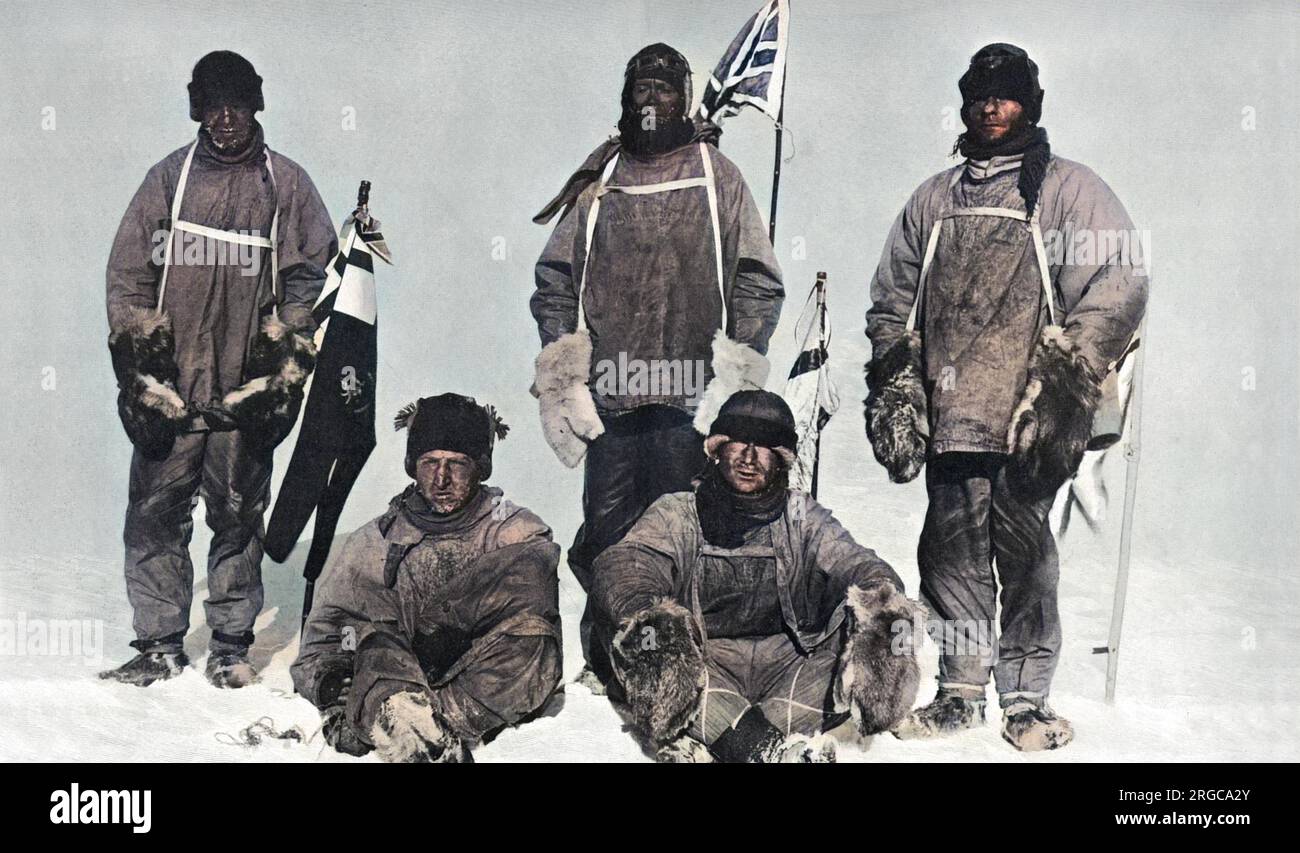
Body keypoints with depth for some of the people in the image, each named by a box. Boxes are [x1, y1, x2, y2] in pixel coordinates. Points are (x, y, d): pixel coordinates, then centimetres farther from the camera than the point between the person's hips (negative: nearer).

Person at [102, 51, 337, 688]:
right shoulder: (168, 178, 9)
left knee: (238, 517, 5)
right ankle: (160, 646, 13)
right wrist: (140, 375, 0)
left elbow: (311, 283, 3)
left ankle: (231, 646, 16)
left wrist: (281, 379, -3)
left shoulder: (287, 185, 6)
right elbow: (128, 278, 8)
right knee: (155, 516, 2)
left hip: (247, 391, -1)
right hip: (169, 390, 2)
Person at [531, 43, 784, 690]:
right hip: (610, 393, 2)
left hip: (690, 398, -2)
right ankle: (605, 666, 14)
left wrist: (732, 374, -3)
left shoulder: (718, 176, 10)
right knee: (605, 532, 2)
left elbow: (759, 283, 6)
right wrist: (563, 373, 4)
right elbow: (555, 279, 15)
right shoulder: (598, 182, 15)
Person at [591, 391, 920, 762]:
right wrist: (642, 607, -33)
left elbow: (854, 563, 0)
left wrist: (881, 592, -27)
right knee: (655, 637, -30)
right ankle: (766, 747, -42)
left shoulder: (802, 518, 16)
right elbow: (623, 564, -7)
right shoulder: (678, 513, 11)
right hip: (703, 666, -1)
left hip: (785, 667, 1)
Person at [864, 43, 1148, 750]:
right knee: (951, 551, 4)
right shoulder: (932, 200, 20)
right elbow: (891, 300, 22)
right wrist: (895, 384, 11)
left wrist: (1064, 381, -13)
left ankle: (1026, 699, 10)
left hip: (1028, 420, -4)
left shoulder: (1071, 190, 6)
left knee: (1023, 551, -3)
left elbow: (1116, 292, -5)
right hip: (950, 413, 4)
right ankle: (960, 690, 16)